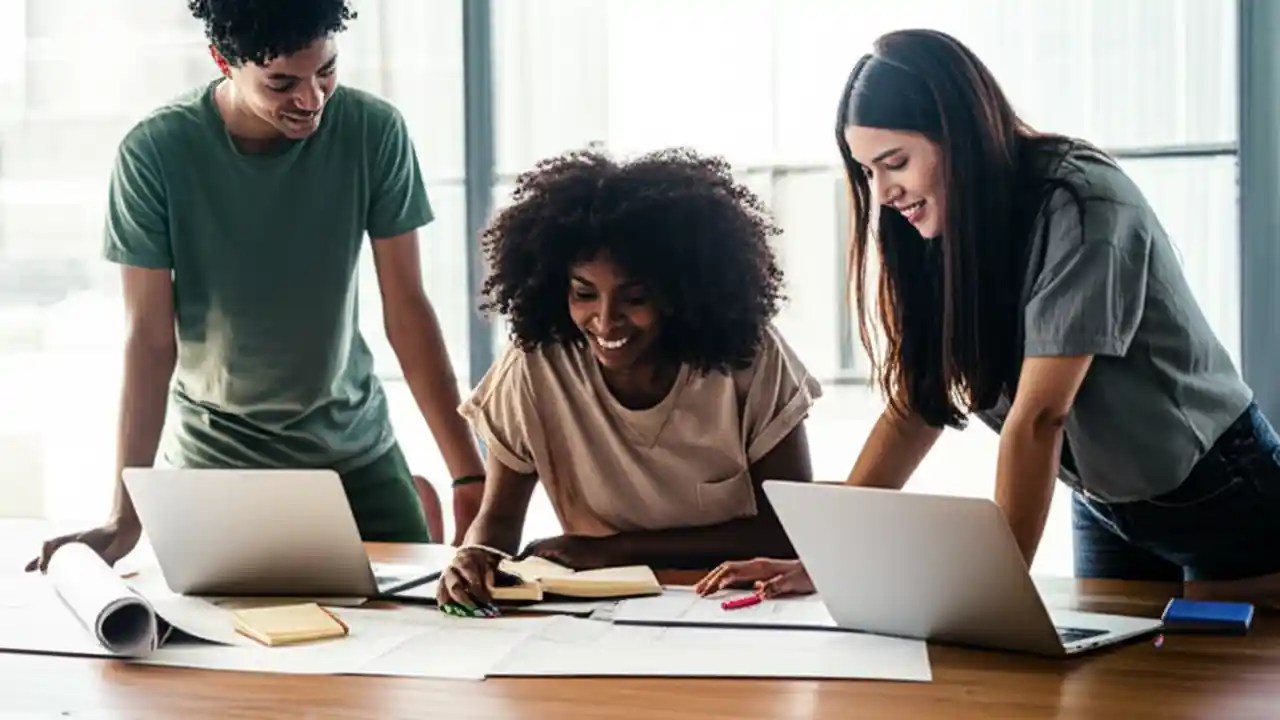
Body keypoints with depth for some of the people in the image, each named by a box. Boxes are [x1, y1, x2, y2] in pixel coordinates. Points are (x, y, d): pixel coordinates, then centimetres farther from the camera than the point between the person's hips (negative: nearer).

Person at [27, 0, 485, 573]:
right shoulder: (155, 153, -16)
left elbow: (407, 310, -7)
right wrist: (126, 518, -17)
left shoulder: (375, 133, -13)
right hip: (215, 460, -1)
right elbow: (150, 339, -12)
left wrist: (469, 474, -11)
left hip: (356, 450, 1)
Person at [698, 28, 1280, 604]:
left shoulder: (1080, 206, -27)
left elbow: (1038, 416, -32)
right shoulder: (946, 231, -6)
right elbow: (915, 405, -7)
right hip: (1102, 506, 6)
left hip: (1217, 494, -6)